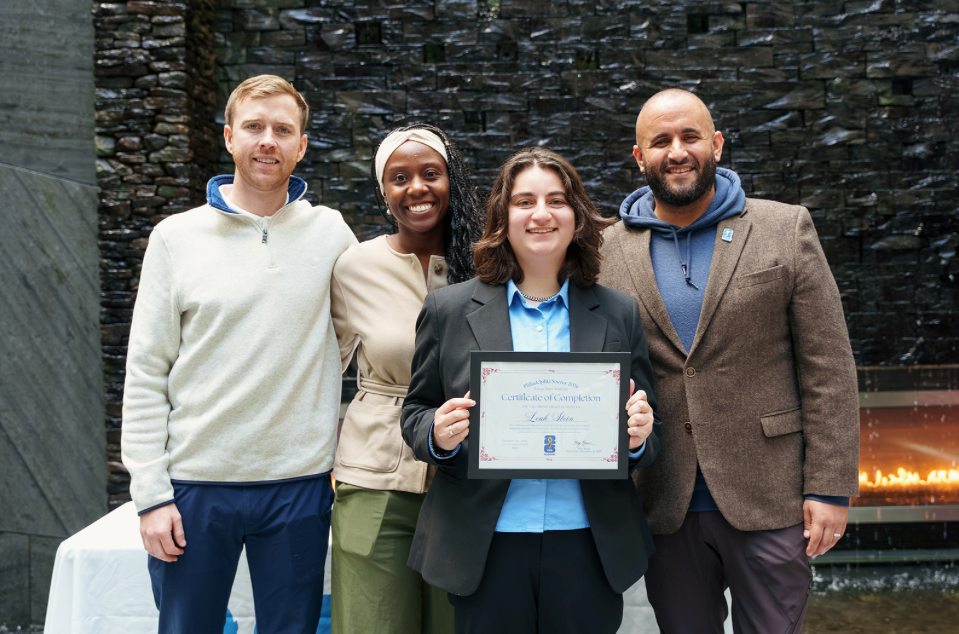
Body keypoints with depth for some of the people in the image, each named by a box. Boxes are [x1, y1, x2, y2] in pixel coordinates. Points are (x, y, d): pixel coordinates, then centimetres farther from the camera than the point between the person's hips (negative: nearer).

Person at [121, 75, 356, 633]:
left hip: (299, 483, 1)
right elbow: (146, 374, -1)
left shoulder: (330, 232, 1)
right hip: (195, 482, 0)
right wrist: (150, 493, -5)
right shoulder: (177, 237, 0)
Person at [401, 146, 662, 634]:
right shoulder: (448, 309, 3)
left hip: (588, 546, 1)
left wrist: (638, 436, -12)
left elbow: (646, 444, 10)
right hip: (485, 548, -1)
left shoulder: (619, 313, 6)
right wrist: (438, 434, -15)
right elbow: (415, 414, 7)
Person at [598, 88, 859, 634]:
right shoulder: (607, 251, 1)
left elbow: (829, 369, -3)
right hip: (664, 508, 2)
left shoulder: (787, 230, -1)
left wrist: (830, 487, -7)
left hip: (768, 502, -1)